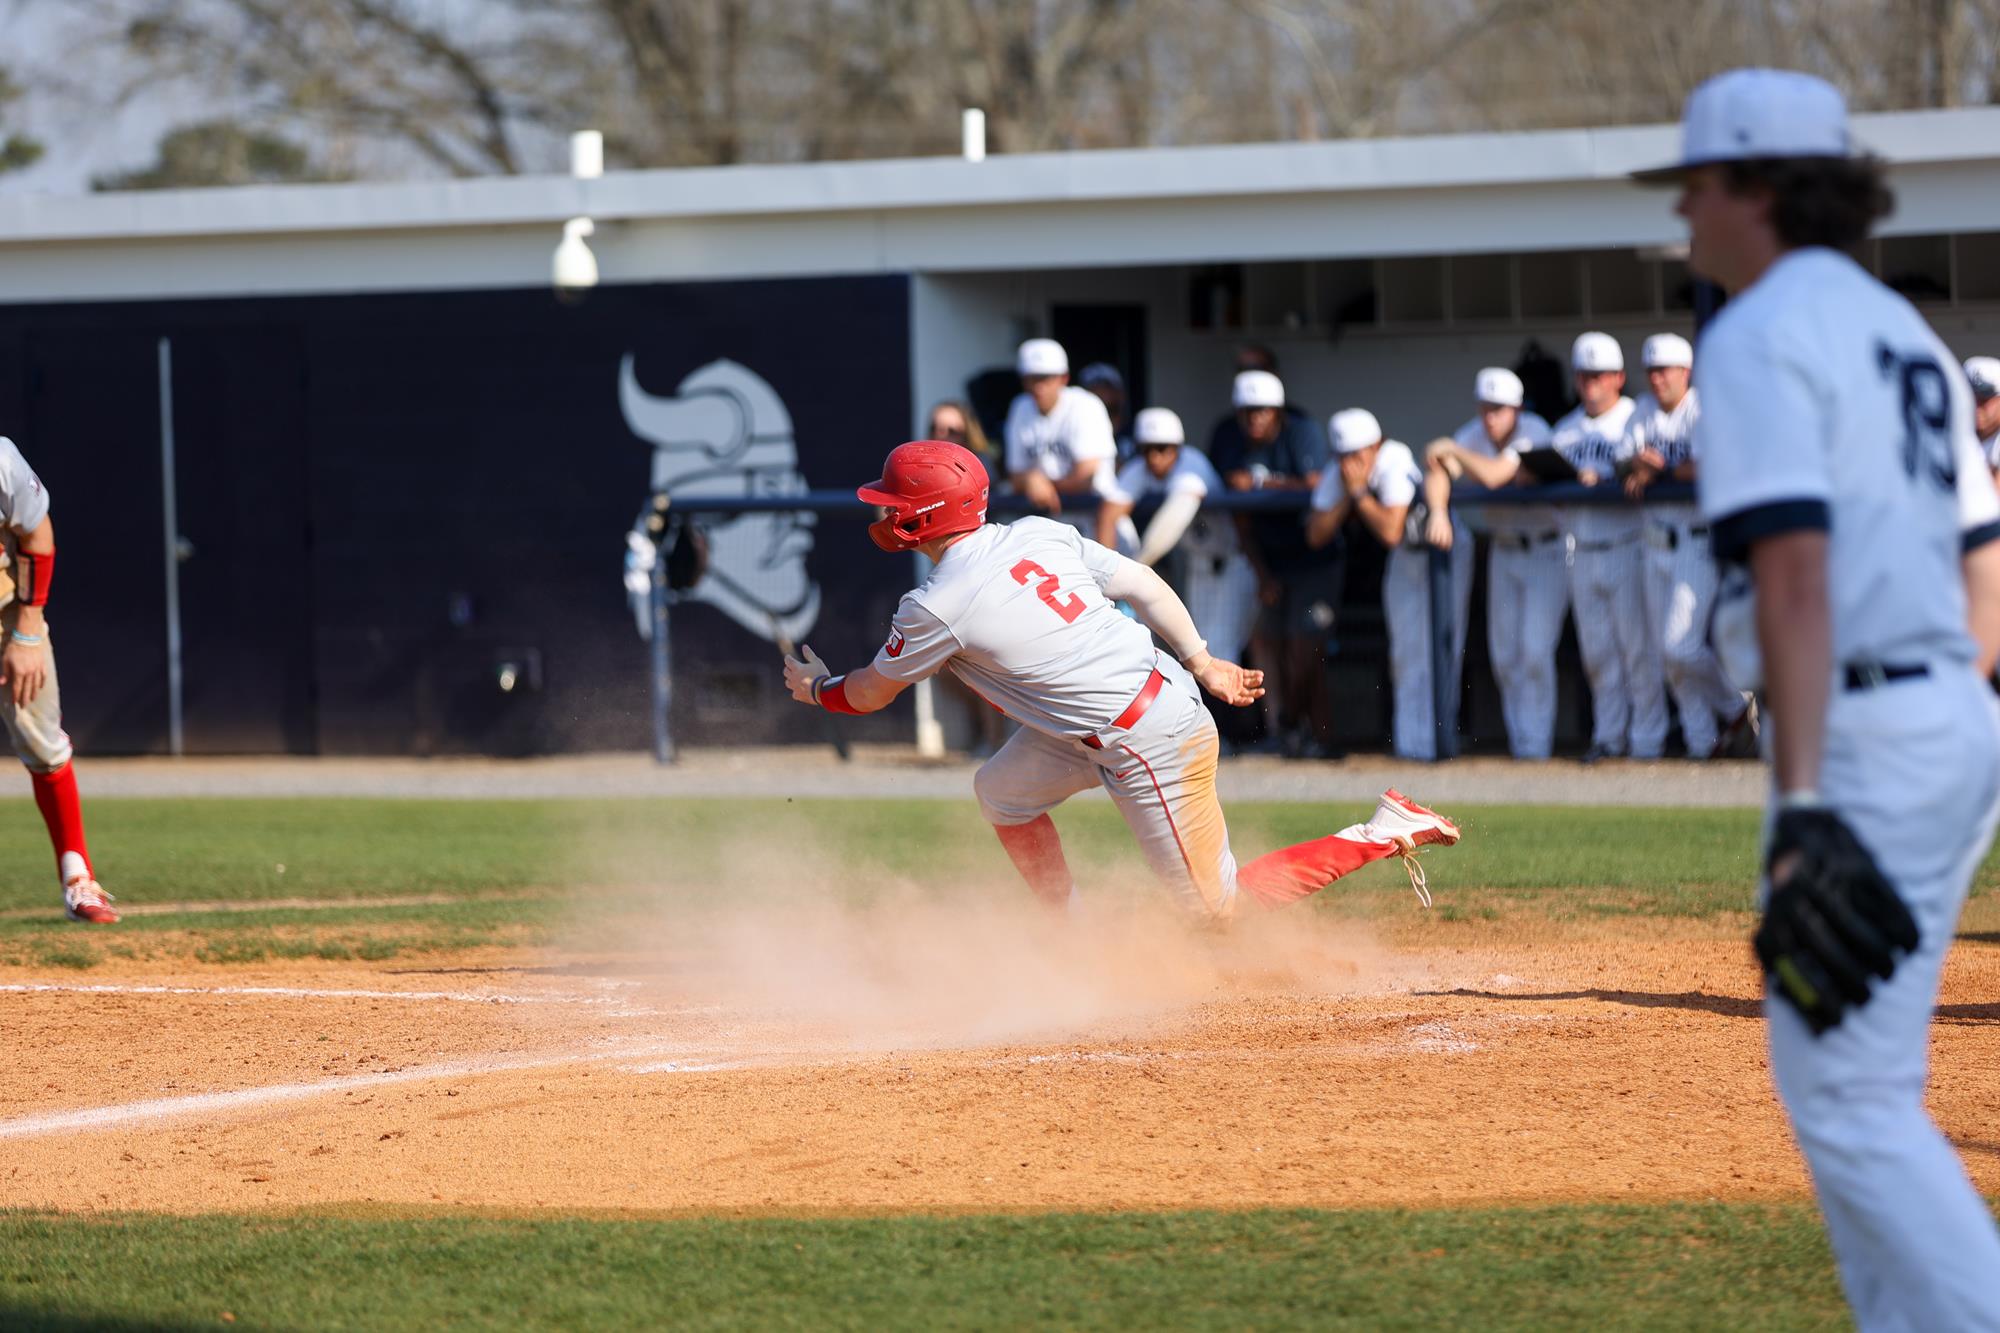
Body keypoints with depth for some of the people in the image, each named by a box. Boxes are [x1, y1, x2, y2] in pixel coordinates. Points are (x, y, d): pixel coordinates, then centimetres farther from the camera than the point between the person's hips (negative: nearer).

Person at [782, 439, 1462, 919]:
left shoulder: (935, 608, -15)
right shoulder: (1037, 534, 3)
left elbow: (870, 693, 2)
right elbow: (1142, 583, 6)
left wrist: (817, 687, 23)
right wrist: (1203, 665, 15)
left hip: (1149, 747, -9)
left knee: (1216, 906, 4)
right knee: (1002, 788, 20)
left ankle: (1384, 834, 1)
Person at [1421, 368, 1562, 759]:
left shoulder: (1533, 432, -19)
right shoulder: (1475, 434, -3)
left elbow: (1494, 475, -32)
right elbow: (1439, 472, -17)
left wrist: (1452, 449, -26)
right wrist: (1438, 511, -35)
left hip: (1547, 549, -6)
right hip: (1504, 550, 6)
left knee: (1535, 650, -13)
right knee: (1504, 653, 6)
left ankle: (1535, 744, -8)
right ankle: (1517, 738, 16)